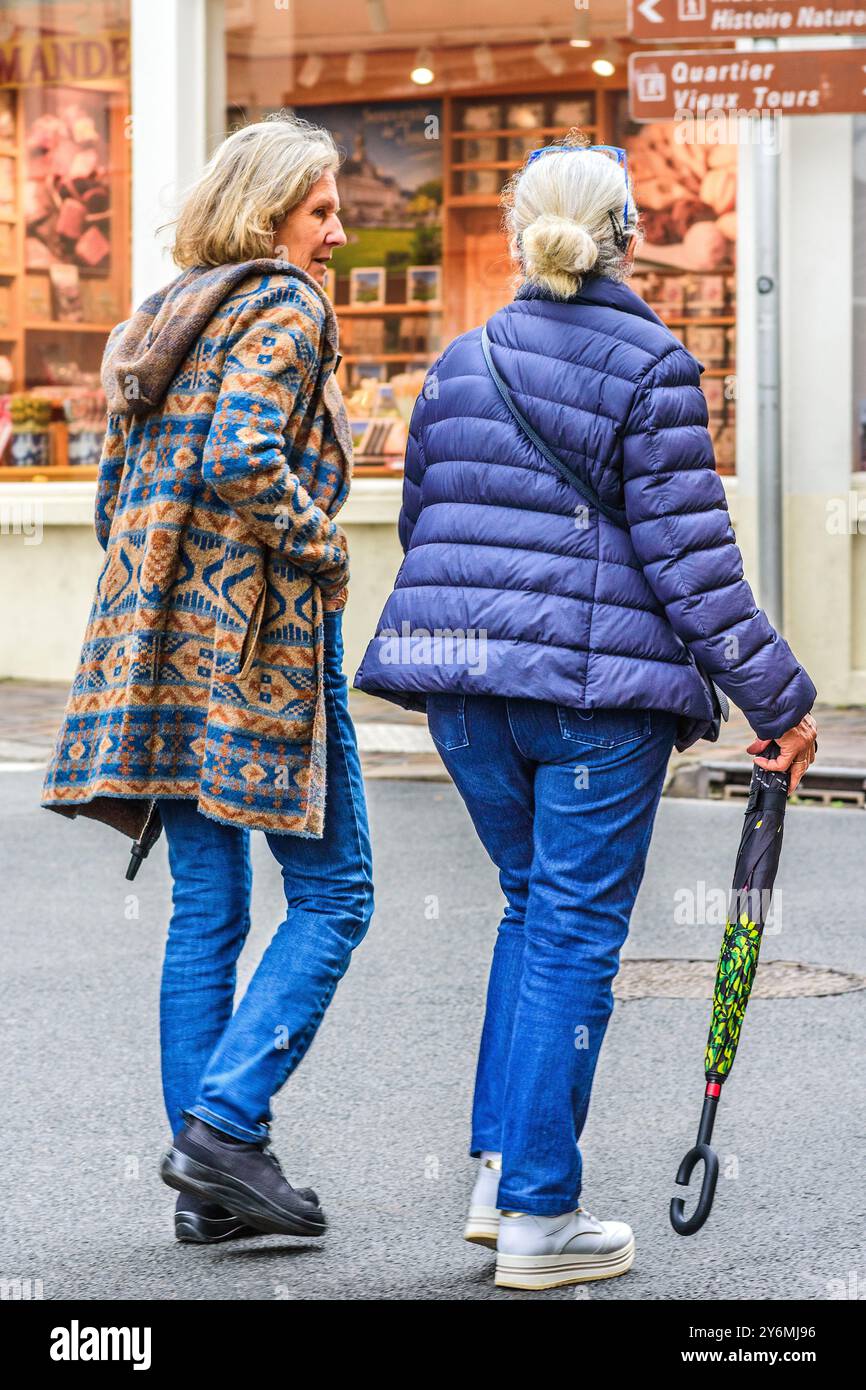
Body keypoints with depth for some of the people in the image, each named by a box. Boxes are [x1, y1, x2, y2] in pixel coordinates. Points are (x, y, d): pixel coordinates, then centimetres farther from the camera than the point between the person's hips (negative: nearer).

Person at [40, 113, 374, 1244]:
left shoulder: (163, 320, 19)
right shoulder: (286, 306, -7)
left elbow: (116, 494, 19)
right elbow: (243, 459, -22)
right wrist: (325, 553, -11)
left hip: (162, 638, 8)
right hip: (261, 640, -8)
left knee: (206, 909, 8)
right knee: (332, 893, 1)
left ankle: (207, 1184, 10)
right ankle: (225, 1122, -8)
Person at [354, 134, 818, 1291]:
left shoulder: (460, 362, 11)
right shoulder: (650, 367, -7)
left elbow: (423, 530, 18)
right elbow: (691, 561, -11)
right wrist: (781, 701, -5)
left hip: (466, 685, 6)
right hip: (600, 691, -6)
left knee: (534, 907, 20)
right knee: (575, 936, 1)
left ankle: (501, 1170, 17)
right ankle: (538, 1216, 5)